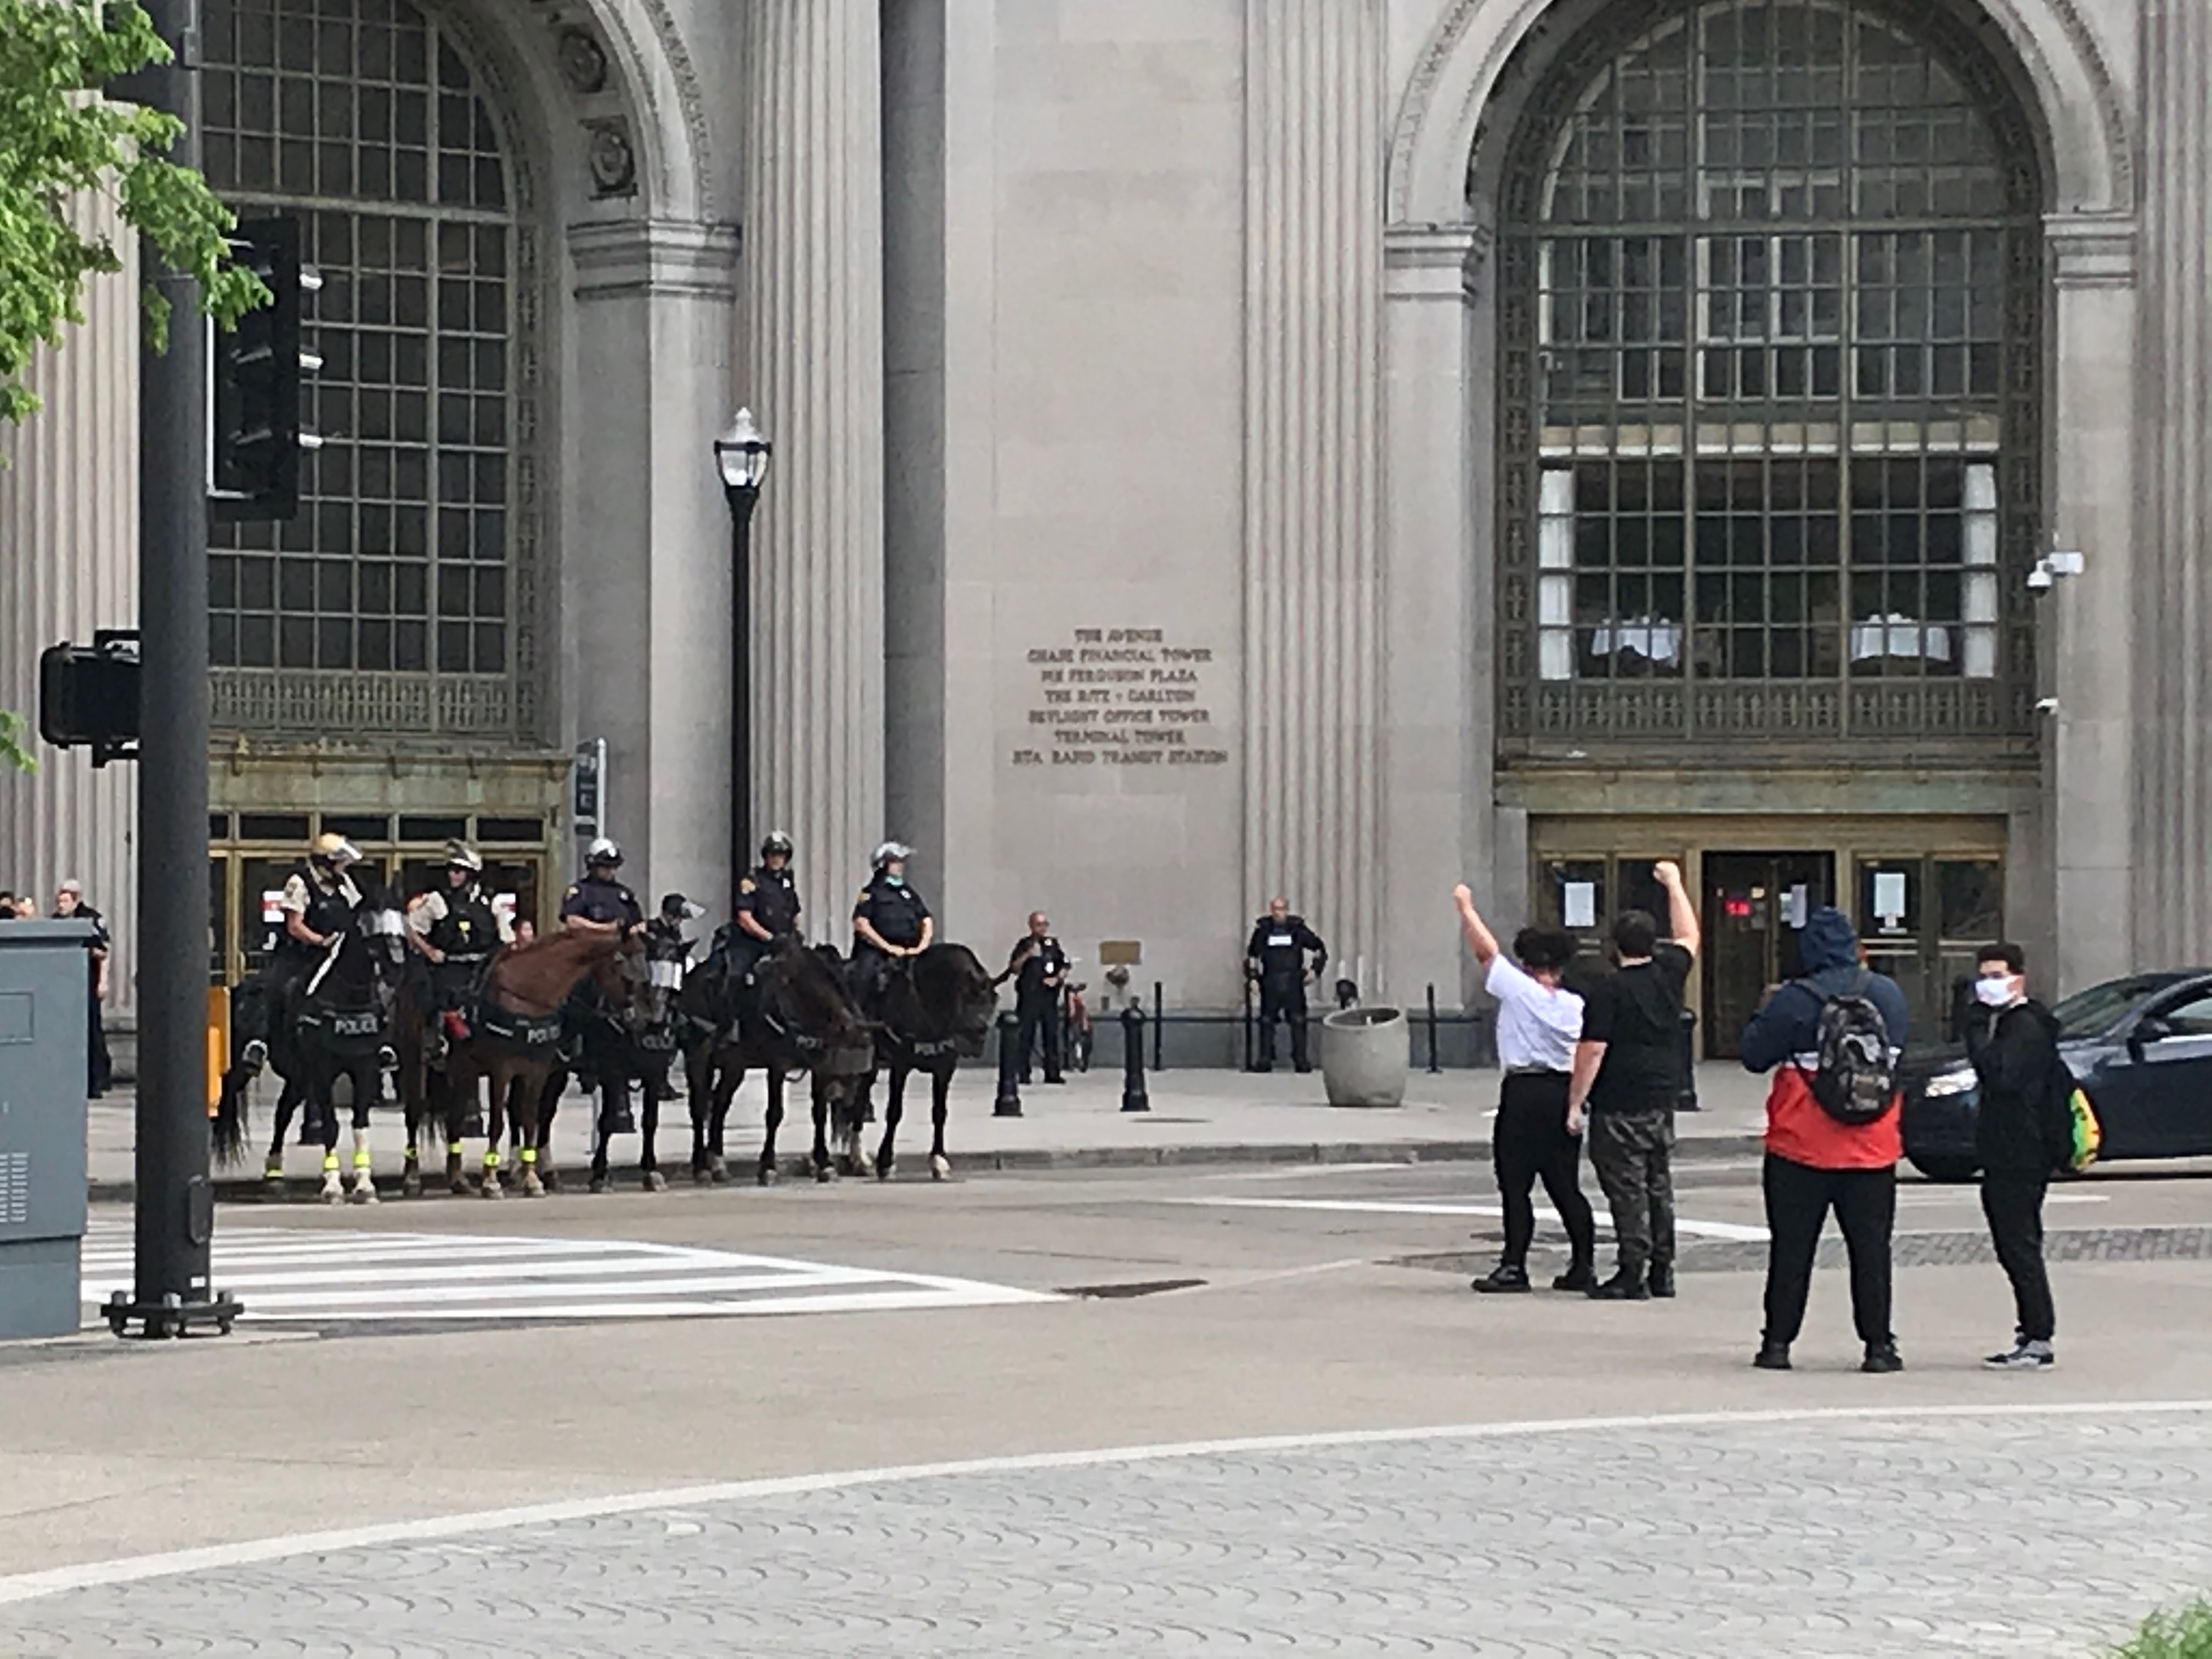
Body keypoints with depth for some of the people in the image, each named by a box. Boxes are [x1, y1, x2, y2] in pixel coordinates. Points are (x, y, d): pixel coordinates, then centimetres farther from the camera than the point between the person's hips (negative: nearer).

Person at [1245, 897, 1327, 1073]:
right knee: (1266, 1022, 1)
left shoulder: (1298, 929, 1)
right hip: (1270, 984, 1)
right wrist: (1252, 973, 7)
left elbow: (1320, 949, 11)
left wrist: (1315, 971, 2)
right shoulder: (1263, 930, 4)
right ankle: (1265, 1060, 6)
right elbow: (1251, 954, 18)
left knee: (1298, 1022, -2)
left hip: (1293, 984, -1)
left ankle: (1300, 1060, 3)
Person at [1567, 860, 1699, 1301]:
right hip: (1663, 1099, 6)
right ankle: (1662, 1274, 17)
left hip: (1620, 1107, -6)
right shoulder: (1669, 975, 4)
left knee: (1627, 1190, -4)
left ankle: (1632, 1276, -6)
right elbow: (1689, 936, 25)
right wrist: (1673, 884, 34)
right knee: (1659, 1188, 14)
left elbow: (1592, 1051, -15)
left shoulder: (1608, 991, -12)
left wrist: (1576, 1103, -9)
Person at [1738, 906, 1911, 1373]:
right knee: (1871, 1247, 6)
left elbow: (1755, 1056, -7)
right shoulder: (1889, 996, 1)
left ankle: (1778, 1342, 7)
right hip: (1872, 1151, 2)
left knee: (1792, 1247, 5)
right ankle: (1879, 1344, 5)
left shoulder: (1793, 1001, -12)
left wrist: (1761, 1018, 9)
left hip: (1801, 1148, -2)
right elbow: (1901, 1056, 15)